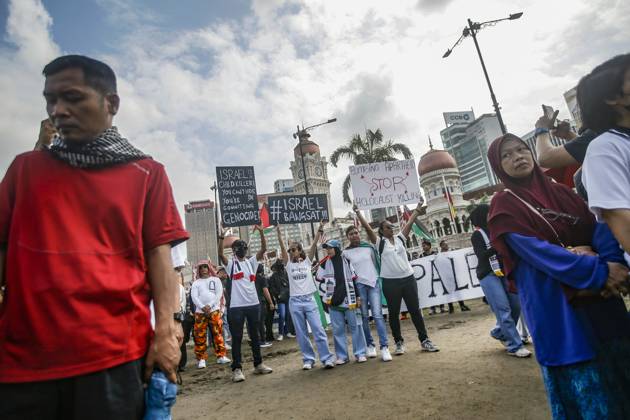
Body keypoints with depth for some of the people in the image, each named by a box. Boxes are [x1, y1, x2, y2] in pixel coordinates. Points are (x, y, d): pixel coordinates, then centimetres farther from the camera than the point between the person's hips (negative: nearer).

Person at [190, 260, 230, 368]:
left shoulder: (216, 280, 10)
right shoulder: (196, 283, 12)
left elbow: (219, 294, 0)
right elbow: (194, 297, 0)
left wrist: (209, 305, -12)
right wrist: (202, 307, -14)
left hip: (214, 310, -1)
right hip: (200, 312, 1)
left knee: (217, 333, -1)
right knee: (200, 336, 0)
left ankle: (221, 356, 7)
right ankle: (201, 359, 8)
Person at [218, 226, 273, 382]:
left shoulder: (251, 262, 10)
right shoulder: (230, 264, 1)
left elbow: (263, 249, -1)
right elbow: (220, 254, -19)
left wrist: (261, 232, -14)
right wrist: (222, 237, -33)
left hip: (253, 304, 4)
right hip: (236, 306, -4)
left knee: (254, 335, 14)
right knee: (237, 338, 2)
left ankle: (258, 364, 25)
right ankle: (237, 369, 9)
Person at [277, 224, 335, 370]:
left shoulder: (307, 261, 6)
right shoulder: (288, 264, 5)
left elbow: (314, 245, -5)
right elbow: (282, 248, -8)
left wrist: (319, 230, -15)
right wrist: (279, 233, -19)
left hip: (309, 299, -1)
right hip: (295, 302, 1)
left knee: (318, 330, -3)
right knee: (301, 333, 7)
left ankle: (327, 358, 3)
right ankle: (308, 359, 18)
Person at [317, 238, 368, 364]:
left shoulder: (347, 260, 1)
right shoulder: (325, 263, 5)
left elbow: (355, 279, 3)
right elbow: (318, 278, 11)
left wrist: (358, 297, 1)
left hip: (349, 299, -2)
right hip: (333, 301, 2)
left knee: (355, 326, 4)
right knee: (338, 330, 7)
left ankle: (360, 353, 15)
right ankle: (342, 356, 17)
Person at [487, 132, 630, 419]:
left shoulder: (560, 192, 11)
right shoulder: (504, 205, -6)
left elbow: (597, 227, 1)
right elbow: (535, 250, -17)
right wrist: (599, 271, -23)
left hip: (595, 296, 5)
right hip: (552, 303, -5)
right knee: (581, 381, 3)